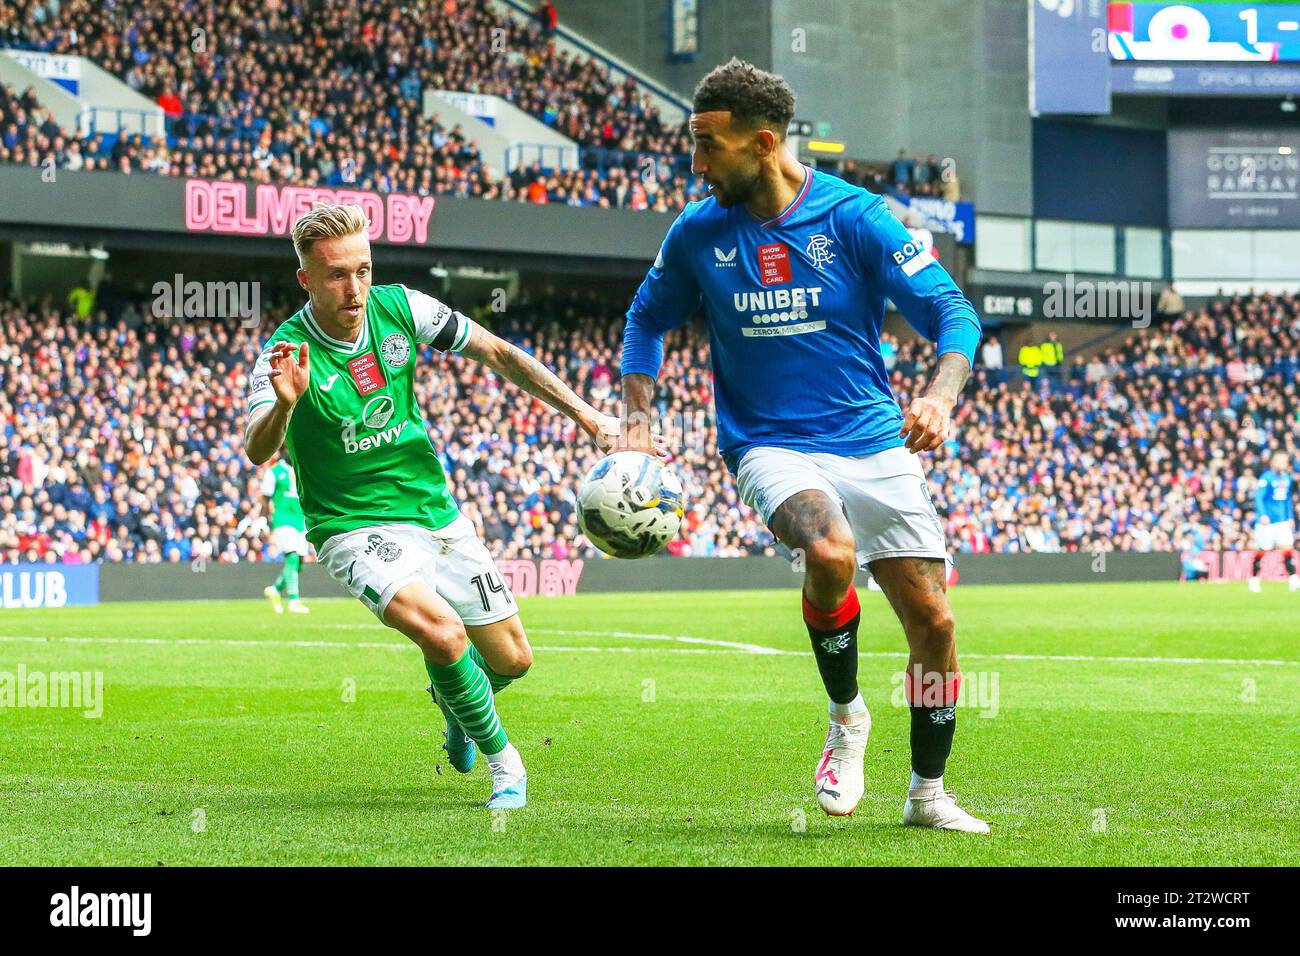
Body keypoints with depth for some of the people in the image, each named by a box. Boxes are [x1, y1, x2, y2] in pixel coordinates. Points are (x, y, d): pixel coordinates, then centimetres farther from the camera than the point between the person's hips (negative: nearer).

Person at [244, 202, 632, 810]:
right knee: (442, 632, -30)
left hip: (435, 512, 5)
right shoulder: (287, 354, -21)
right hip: (355, 528, -5)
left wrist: (584, 413, -1)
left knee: (510, 660, 9)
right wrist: (284, 404, -56)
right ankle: (501, 760, -5)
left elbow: (498, 354, 4)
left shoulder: (398, 307, -8)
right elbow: (256, 451, -35)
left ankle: (452, 703, 46)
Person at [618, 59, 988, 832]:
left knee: (932, 621, -2)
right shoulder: (698, 232, 1)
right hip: (772, 445, -1)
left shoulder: (856, 217, -6)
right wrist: (639, 421, 3)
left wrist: (941, 396, -25)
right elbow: (649, 319, 17)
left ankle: (929, 792, 20)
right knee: (830, 551, -33)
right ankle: (845, 717, -7)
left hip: (874, 443, 1)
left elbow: (953, 311, -6)